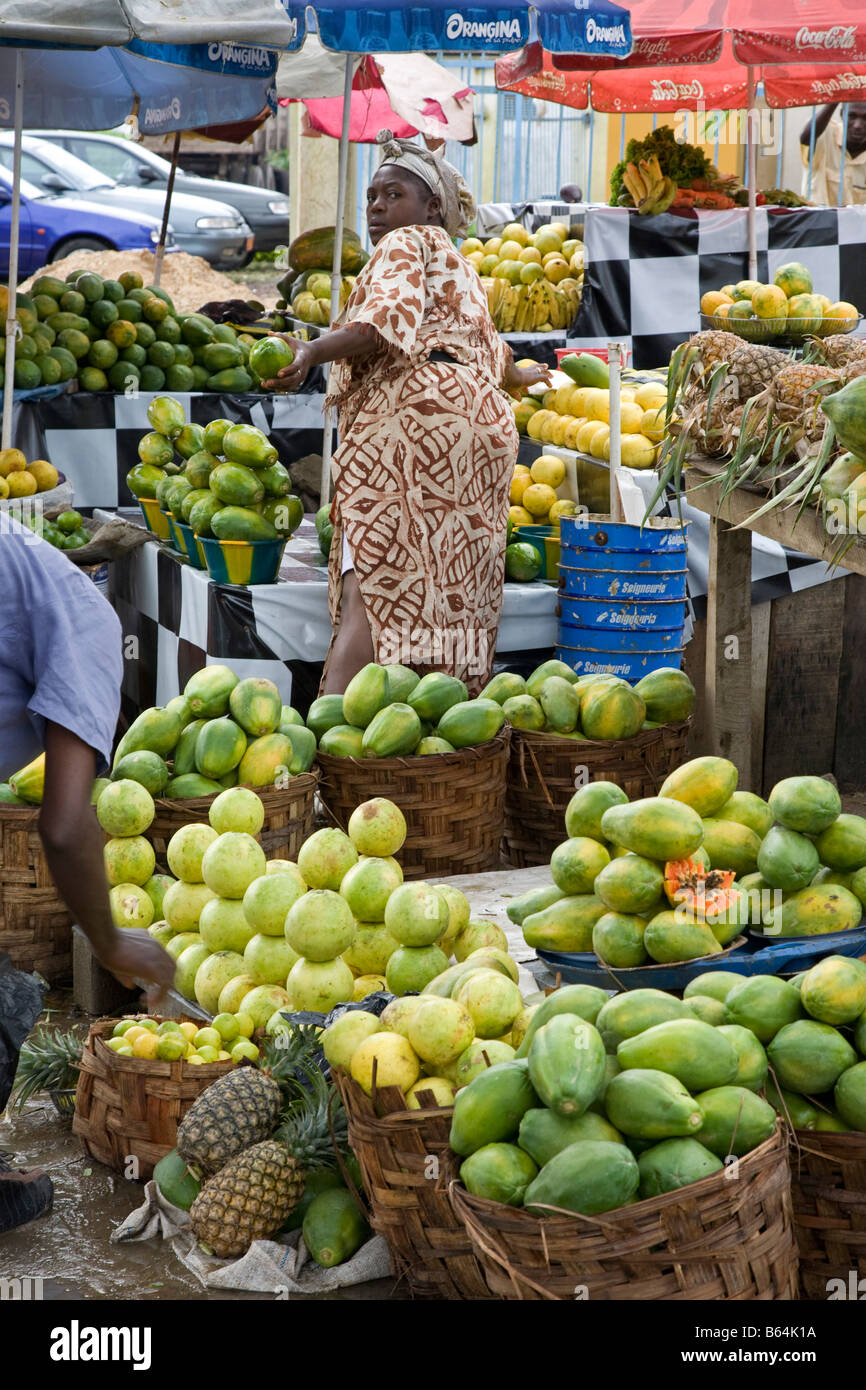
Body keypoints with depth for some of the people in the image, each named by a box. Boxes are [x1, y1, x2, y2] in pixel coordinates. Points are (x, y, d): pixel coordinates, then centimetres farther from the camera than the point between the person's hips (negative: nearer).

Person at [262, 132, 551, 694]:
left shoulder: (405, 244, 6)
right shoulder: (460, 265, 32)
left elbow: (388, 318, -15)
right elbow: (489, 346, 49)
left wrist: (312, 352, -27)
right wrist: (514, 376, 69)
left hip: (410, 410, -9)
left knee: (367, 589, -19)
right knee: (449, 596, 7)